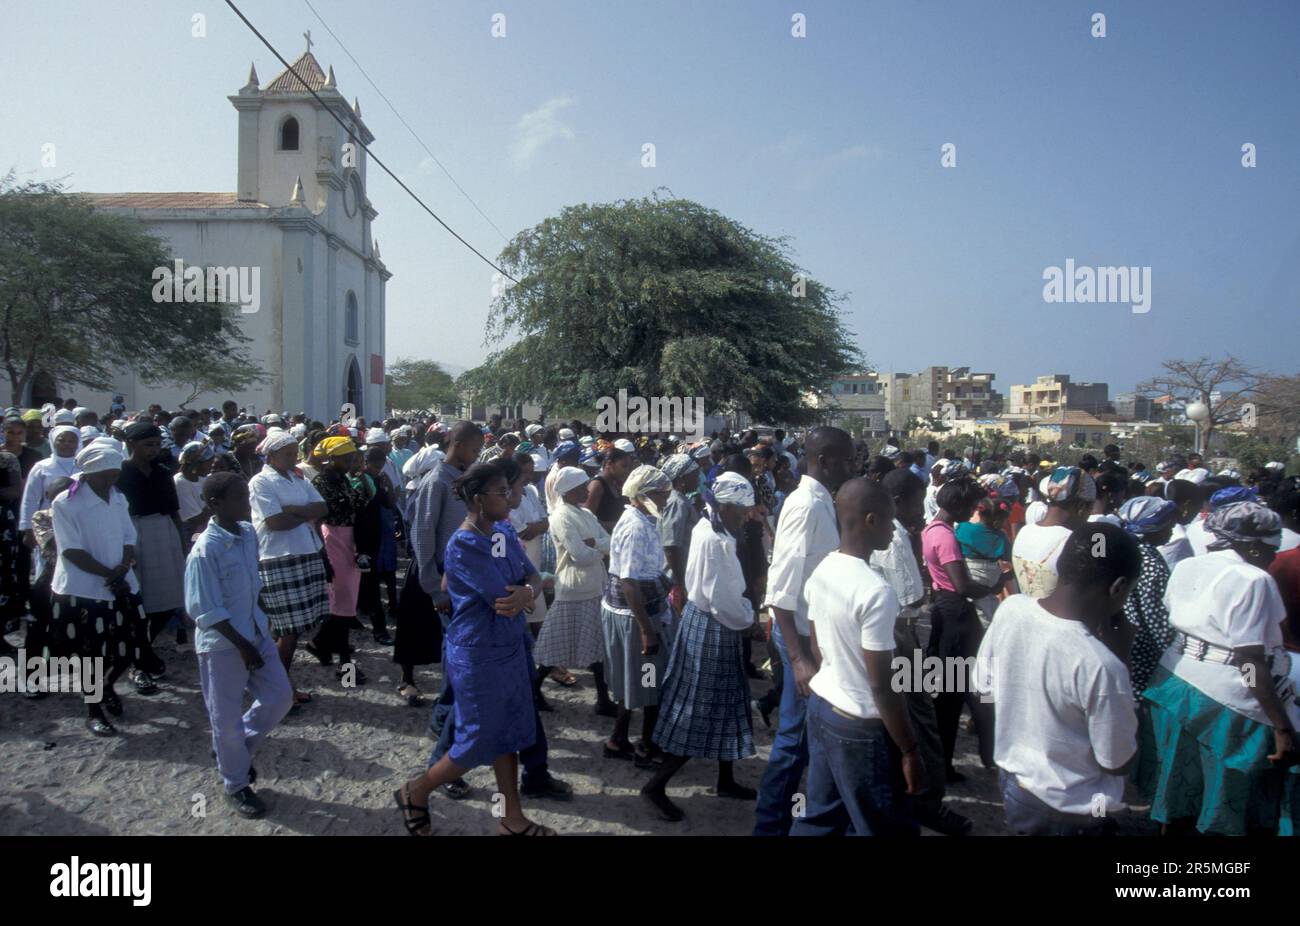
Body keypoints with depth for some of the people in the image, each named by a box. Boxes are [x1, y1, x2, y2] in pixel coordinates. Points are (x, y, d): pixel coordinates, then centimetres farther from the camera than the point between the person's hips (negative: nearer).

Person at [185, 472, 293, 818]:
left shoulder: (249, 533, 0)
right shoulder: (205, 551, -22)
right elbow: (206, 611, -20)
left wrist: (262, 622, 14)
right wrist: (242, 645, -18)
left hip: (256, 633, 7)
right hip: (222, 643, -7)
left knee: (280, 697, 12)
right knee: (227, 717, 8)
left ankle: (235, 750, 35)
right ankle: (236, 785, 28)